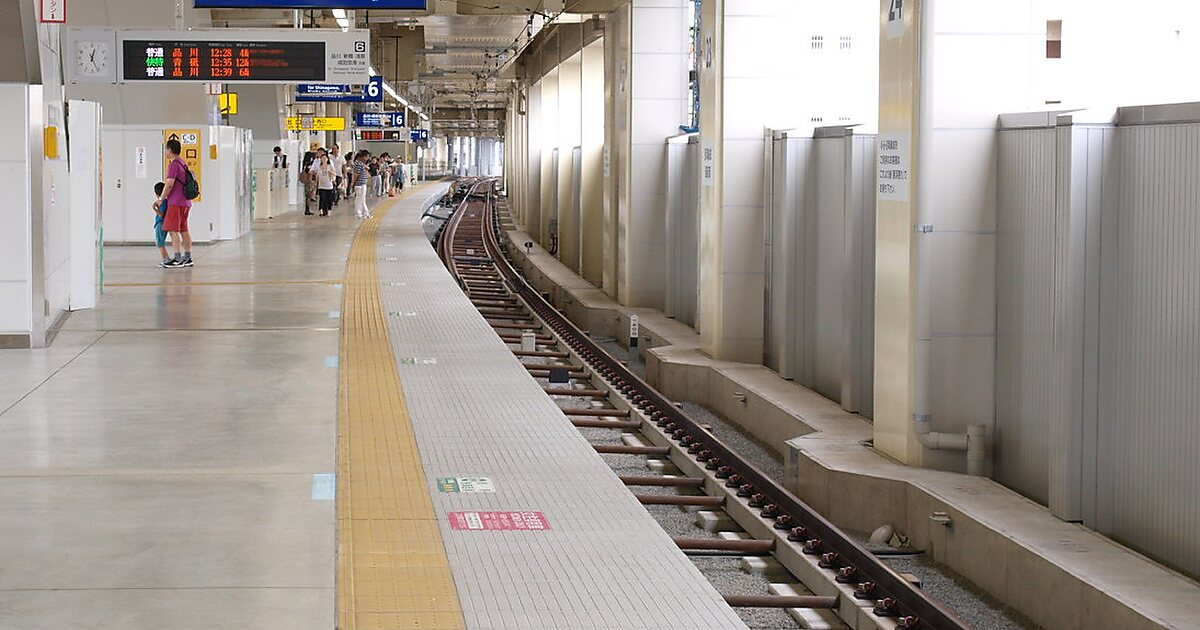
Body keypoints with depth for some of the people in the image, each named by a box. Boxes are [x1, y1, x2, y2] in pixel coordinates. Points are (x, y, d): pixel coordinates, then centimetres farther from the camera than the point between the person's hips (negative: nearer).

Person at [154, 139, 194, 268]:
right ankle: (187, 258, 13)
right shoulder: (183, 163, 17)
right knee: (184, 230, 12)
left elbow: (169, 184, -17)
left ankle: (178, 259, -12)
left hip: (176, 202, -9)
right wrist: (163, 198, 22)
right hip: (186, 201, 9)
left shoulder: (174, 164, -12)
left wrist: (161, 199, -7)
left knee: (174, 230, -8)